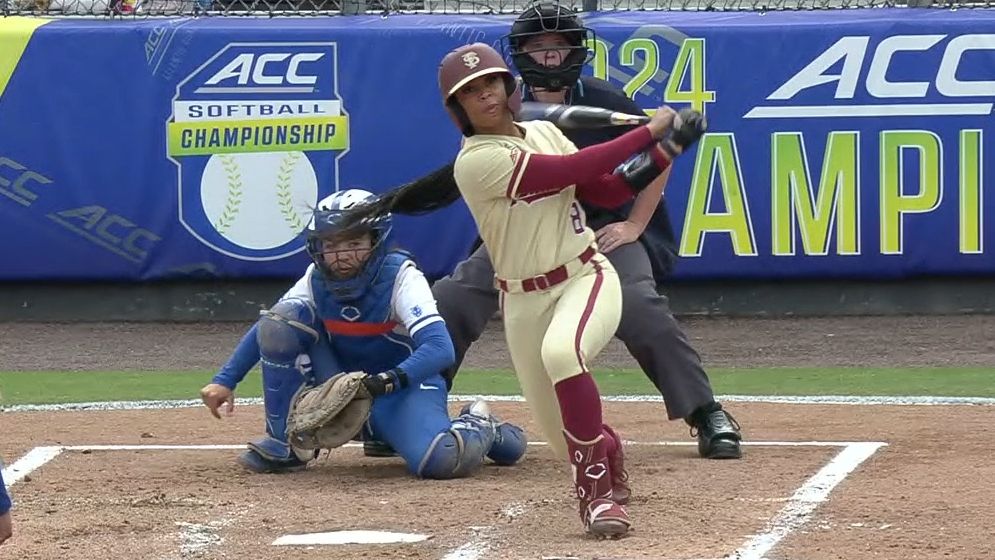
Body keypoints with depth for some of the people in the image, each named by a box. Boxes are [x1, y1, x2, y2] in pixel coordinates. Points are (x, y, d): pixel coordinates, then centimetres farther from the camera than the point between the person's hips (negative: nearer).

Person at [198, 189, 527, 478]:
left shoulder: (401, 277, -20)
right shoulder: (318, 280, -7)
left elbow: (440, 348, -31)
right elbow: (266, 331, 1)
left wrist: (389, 380, -46)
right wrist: (225, 381, -10)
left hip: (405, 386, -4)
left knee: (442, 461, -36)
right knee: (280, 322, -17)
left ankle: (478, 429, 4)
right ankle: (286, 443, -7)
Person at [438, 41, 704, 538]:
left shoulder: (545, 132, 4)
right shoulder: (476, 161, -15)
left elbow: (605, 192, 8)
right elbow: (572, 170, -21)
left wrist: (667, 151, -4)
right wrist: (648, 132, -14)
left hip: (587, 278, 1)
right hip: (524, 301, -1)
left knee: (560, 351, -35)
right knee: (563, 436, 4)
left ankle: (598, 489, -26)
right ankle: (607, 451, 44)